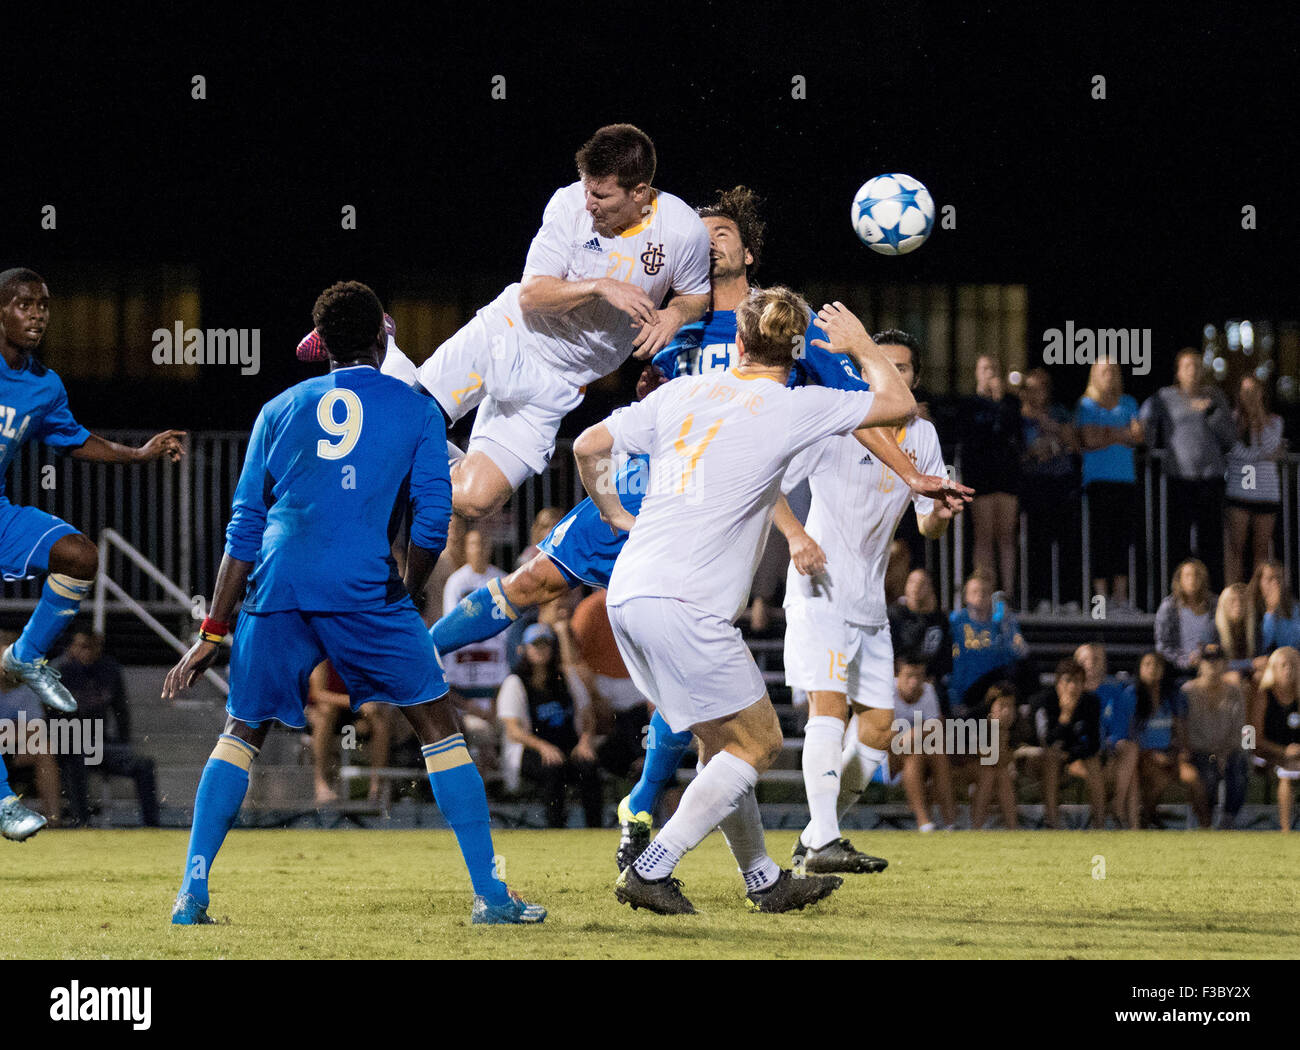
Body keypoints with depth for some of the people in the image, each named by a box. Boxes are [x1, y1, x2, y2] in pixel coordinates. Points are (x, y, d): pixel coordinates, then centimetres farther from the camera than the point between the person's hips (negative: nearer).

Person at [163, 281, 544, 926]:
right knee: (438, 726, 8)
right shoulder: (416, 411, 12)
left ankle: (191, 895, 5)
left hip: (277, 589, 2)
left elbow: (244, 529, 16)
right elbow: (433, 518, 3)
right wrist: (406, 593, 18)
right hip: (366, 588, -2)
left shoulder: (280, 410, 18)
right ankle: (489, 895, 2)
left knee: (241, 733, 17)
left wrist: (212, 635, 17)